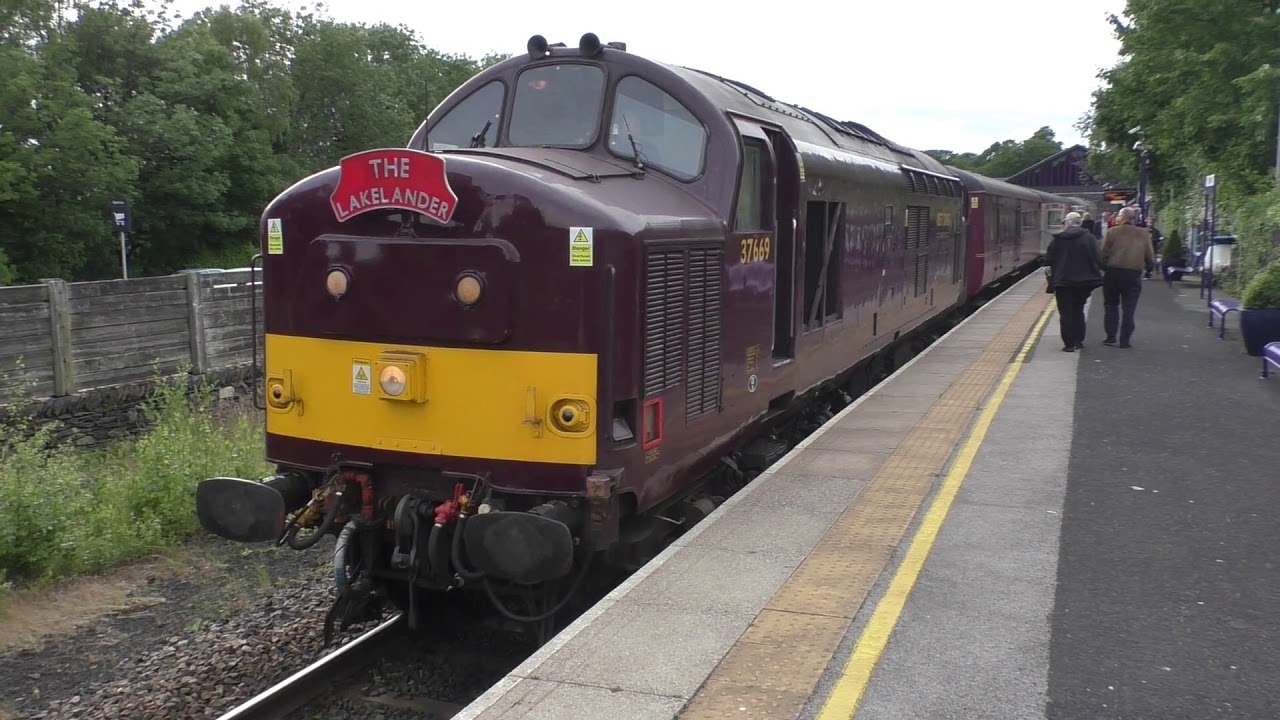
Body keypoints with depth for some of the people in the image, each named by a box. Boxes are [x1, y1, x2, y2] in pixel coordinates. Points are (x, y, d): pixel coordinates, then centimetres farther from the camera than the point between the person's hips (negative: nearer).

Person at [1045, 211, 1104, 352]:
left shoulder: (1057, 239, -6)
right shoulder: (1090, 238, -6)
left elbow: (1048, 260, -3)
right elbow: (1097, 259, -9)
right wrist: (1097, 271, 9)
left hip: (1062, 281, -2)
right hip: (1083, 281, 2)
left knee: (1066, 313, 4)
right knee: (1078, 310, 19)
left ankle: (1069, 344, 1)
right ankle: (1079, 340, 21)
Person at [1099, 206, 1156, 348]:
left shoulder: (1112, 232, -4)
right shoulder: (1144, 235, 4)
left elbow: (1104, 253, -6)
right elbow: (1150, 257, 6)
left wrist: (1103, 267, 7)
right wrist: (1150, 268, 22)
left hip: (1113, 273, -1)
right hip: (1133, 275, 1)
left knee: (1111, 305, 12)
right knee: (1128, 309, 4)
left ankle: (1110, 336, 8)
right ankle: (1125, 340, 2)